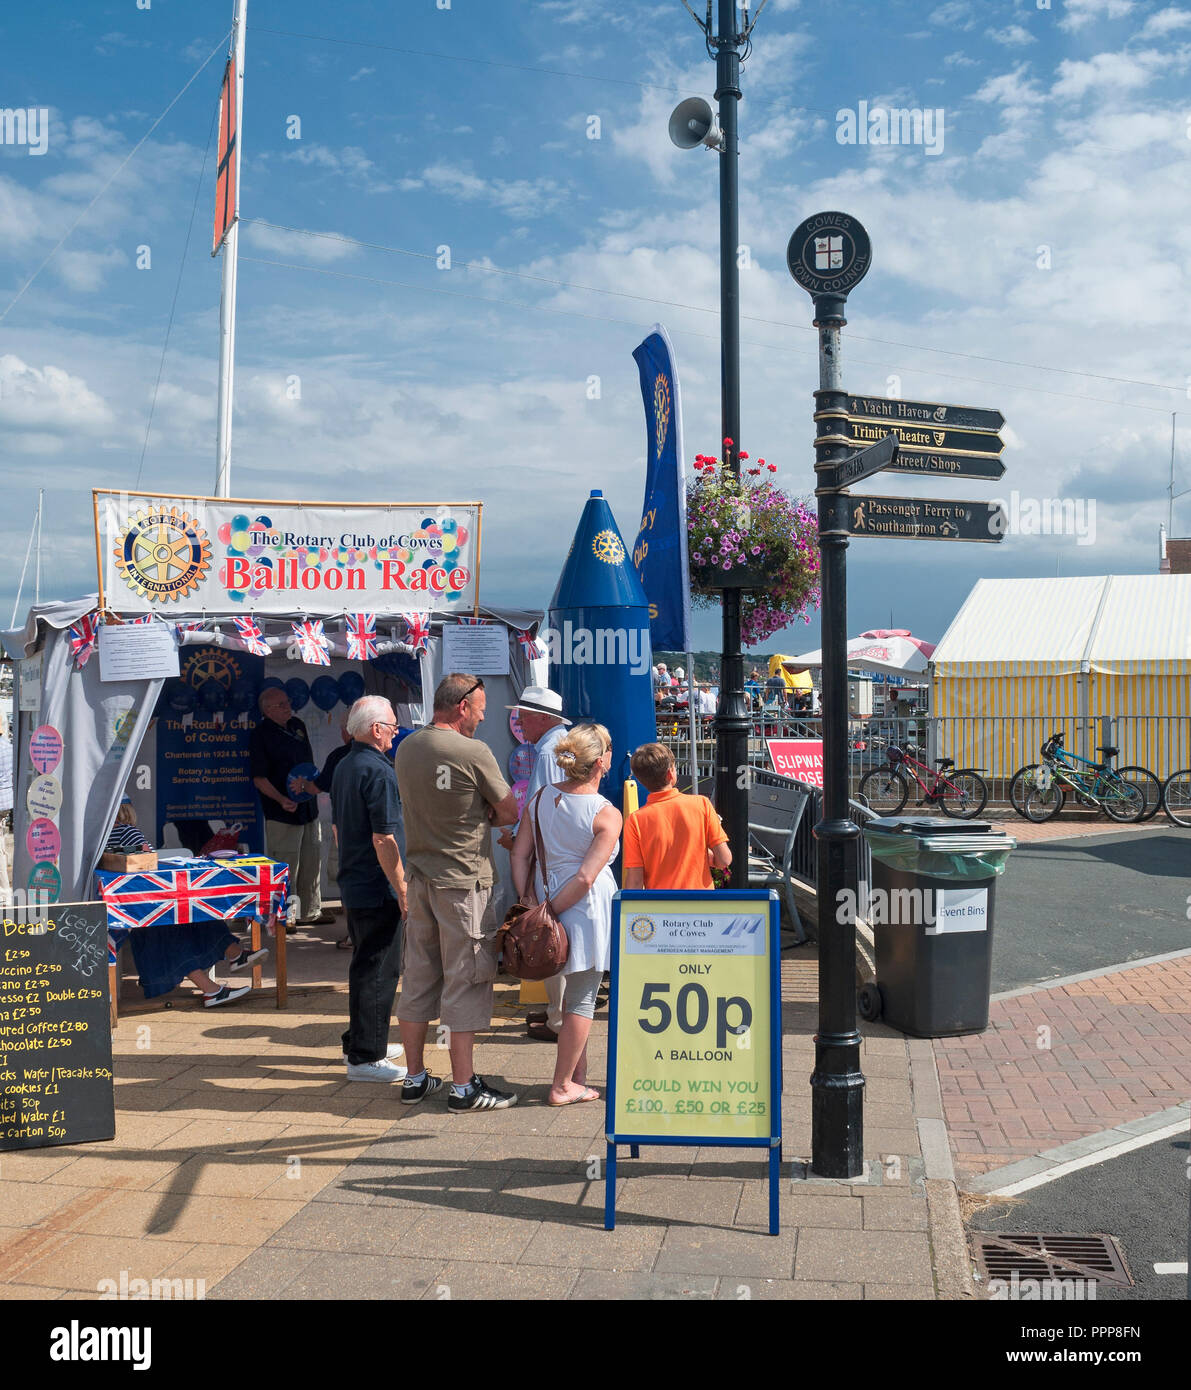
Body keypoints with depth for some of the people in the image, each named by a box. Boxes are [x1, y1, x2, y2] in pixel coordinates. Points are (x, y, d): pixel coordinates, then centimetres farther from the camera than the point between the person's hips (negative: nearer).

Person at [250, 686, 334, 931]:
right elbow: (259, 779, -14)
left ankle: (310, 911, 26)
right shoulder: (261, 734, -11)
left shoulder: (297, 726, 11)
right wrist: (282, 800, -24)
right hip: (282, 812, -7)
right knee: (286, 865, -4)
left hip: (309, 807, 7)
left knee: (312, 862, 14)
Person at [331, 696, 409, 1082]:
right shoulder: (378, 771, -19)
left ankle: (359, 1042, 29)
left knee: (364, 967, 19)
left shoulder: (344, 766, 11)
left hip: (352, 885, 10)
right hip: (378, 890, -10)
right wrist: (402, 890, -19)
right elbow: (383, 839, -23)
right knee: (379, 971, -3)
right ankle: (365, 1057, 2)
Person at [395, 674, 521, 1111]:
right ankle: (463, 1087, 7)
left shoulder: (406, 748, 5)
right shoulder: (473, 752, -15)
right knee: (466, 982, 1)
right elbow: (510, 813, -6)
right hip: (464, 879, -7)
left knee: (418, 978, 14)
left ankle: (415, 1078, 23)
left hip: (419, 874, 7)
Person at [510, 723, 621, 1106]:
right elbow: (586, 878, -20)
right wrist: (551, 911, -12)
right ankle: (562, 1086, 13)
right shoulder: (607, 815, -15)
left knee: (576, 992, 20)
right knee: (582, 999, 7)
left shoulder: (542, 798, 2)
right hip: (588, 906, -6)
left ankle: (577, 1078, 29)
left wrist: (528, 903, 2)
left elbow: (520, 855, 1)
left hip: (550, 897, 6)